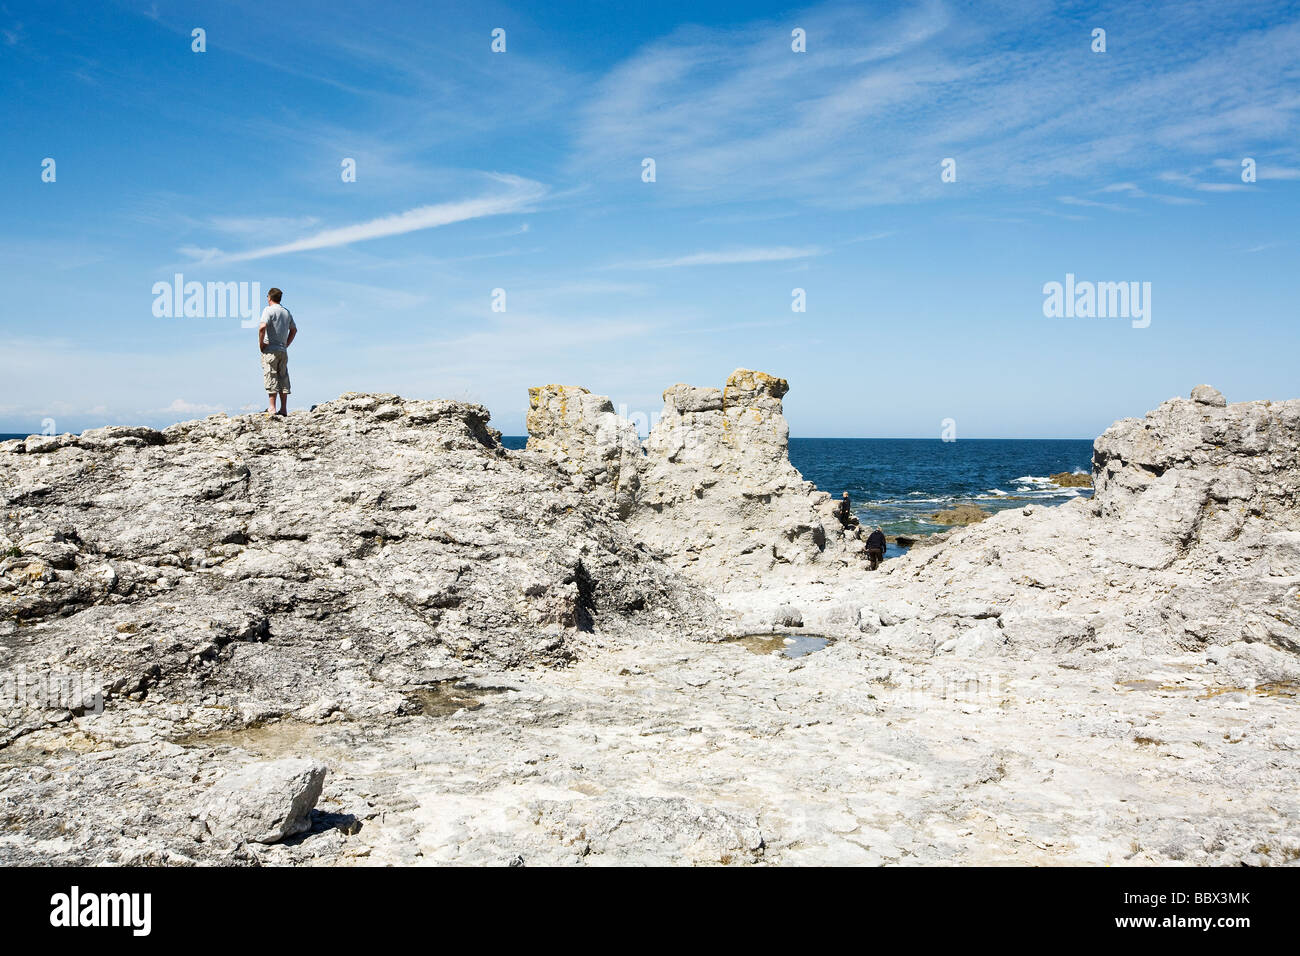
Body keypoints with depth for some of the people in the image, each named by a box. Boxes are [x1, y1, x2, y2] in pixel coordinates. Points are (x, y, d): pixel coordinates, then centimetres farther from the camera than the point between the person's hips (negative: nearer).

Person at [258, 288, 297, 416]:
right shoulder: (286, 312, 14)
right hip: (283, 351, 6)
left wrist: (261, 343, -11)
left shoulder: (269, 310, -7)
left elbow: (262, 327, -21)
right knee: (283, 378, 6)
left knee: (271, 377, -6)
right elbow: (294, 330, 22)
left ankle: (272, 409, -9)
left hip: (270, 349, -6)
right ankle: (284, 409, 5)